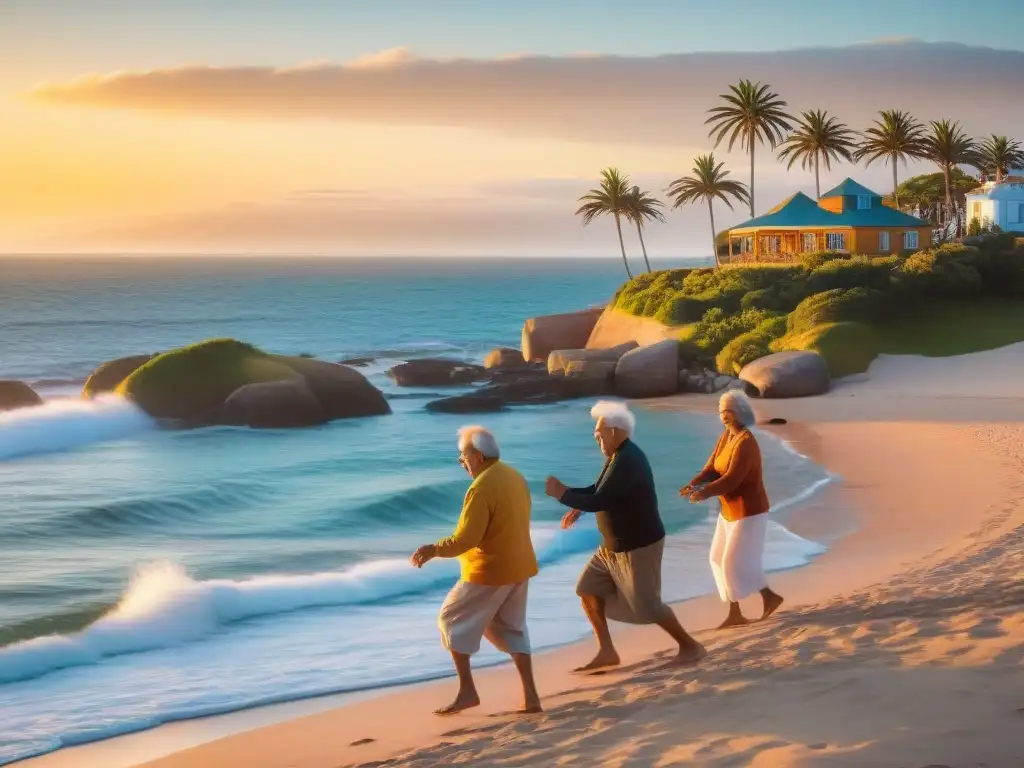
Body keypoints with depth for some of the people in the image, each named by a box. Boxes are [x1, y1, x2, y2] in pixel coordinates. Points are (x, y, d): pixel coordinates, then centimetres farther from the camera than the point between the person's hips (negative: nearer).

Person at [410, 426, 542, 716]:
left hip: (490, 571, -8)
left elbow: (465, 539, -23)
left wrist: (434, 549, -15)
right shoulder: (515, 478, 8)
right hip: (519, 567, 8)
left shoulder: (481, 488, -20)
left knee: (453, 620, 7)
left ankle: (467, 691, 4)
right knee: (510, 627, 18)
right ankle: (530, 695, 11)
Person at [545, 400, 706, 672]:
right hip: (615, 545, 10)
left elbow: (599, 501, -31)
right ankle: (606, 652, 14)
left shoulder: (627, 461, -27)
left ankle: (691, 646, 14)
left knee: (646, 606, -3)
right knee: (588, 589, 8)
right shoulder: (619, 455, 5)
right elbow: (600, 489, 19)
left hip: (639, 546, -10)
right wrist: (577, 505, 1)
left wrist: (562, 494, -20)